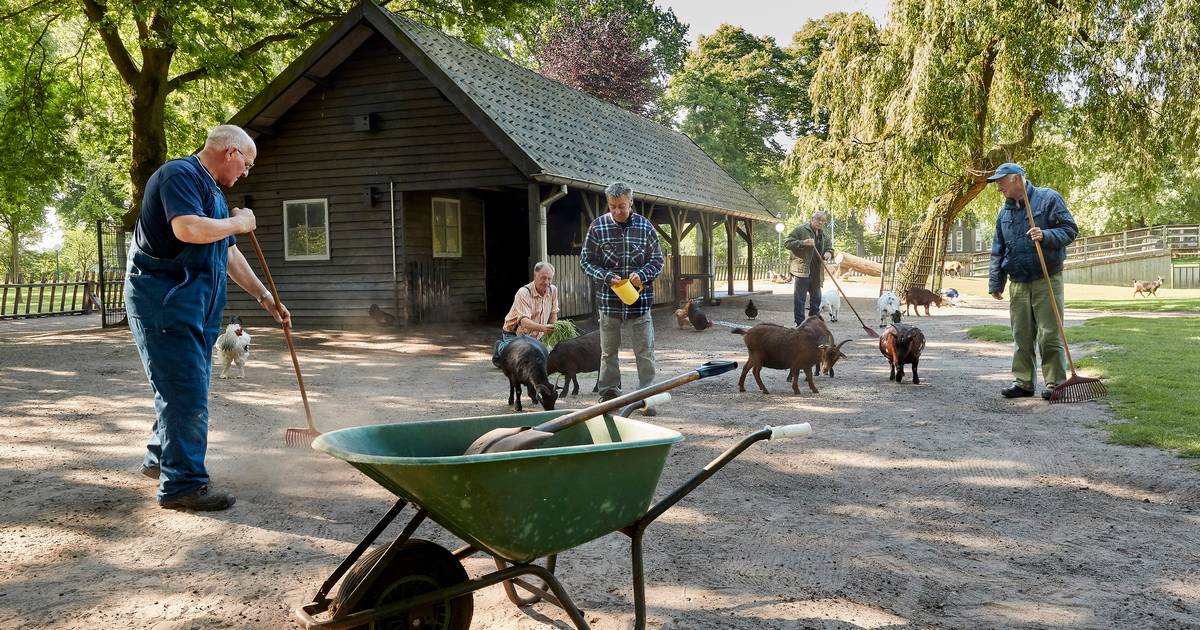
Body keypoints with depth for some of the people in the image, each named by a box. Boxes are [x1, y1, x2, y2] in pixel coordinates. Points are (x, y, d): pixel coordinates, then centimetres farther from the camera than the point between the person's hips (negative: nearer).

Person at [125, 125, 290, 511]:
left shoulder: (214, 191, 21)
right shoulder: (180, 174, -10)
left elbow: (228, 254, 26)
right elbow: (188, 229, -28)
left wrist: (264, 297, 24)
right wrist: (238, 223, -12)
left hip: (196, 303, 10)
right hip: (165, 300, -10)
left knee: (184, 388, 17)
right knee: (186, 391, -10)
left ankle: (159, 459, 32)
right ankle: (182, 485, -5)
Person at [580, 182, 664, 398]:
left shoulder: (645, 226, 0)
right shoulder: (597, 226, -1)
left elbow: (657, 261, 6)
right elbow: (586, 261, 3)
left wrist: (642, 274, -14)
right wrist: (606, 276, -14)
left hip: (640, 300, 0)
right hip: (608, 301, 1)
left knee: (645, 351, 2)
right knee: (608, 352, 11)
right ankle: (608, 394, 22)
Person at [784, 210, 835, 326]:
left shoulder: (824, 235, 17)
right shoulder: (800, 230, -3)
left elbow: (830, 248, 25)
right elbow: (787, 243, -8)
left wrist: (829, 253, 1)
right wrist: (803, 243, -22)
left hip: (817, 273, 7)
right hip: (802, 271, -7)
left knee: (816, 299, 13)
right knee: (799, 299, -4)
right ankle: (800, 324, 0)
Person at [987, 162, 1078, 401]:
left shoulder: (1048, 198, -2)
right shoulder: (1004, 212, 14)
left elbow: (1070, 229, -5)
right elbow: (998, 252, 16)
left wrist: (1046, 236, -23)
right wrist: (995, 283, 11)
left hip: (1047, 280, -5)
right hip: (1018, 283, 5)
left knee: (1050, 334, -5)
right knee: (1021, 336, 8)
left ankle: (1055, 383, 2)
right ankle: (1023, 382, 15)